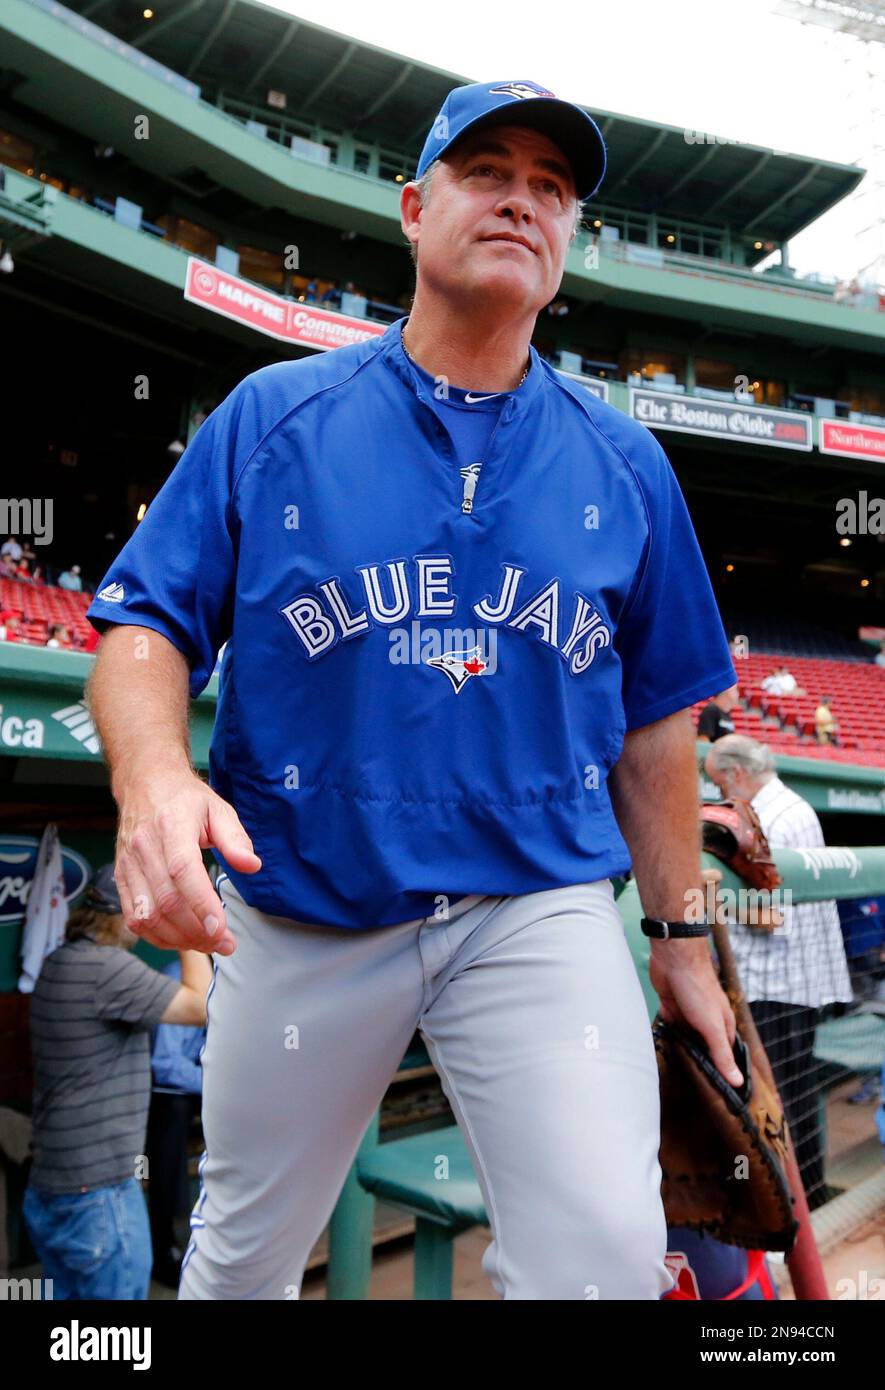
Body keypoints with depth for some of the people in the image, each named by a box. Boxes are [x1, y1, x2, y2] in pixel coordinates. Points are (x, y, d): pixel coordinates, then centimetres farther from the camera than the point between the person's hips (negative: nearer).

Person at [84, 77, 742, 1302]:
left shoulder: (625, 464, 5)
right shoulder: (270, 415, 1)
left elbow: (655, 723, 8)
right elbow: (146, 625, -3)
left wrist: (681, 939, 10)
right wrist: (153, 776, -24)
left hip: (543, 906, 1)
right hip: (295, 912, 0)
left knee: (609, 1254, -14)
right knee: (245, 1252, 19)